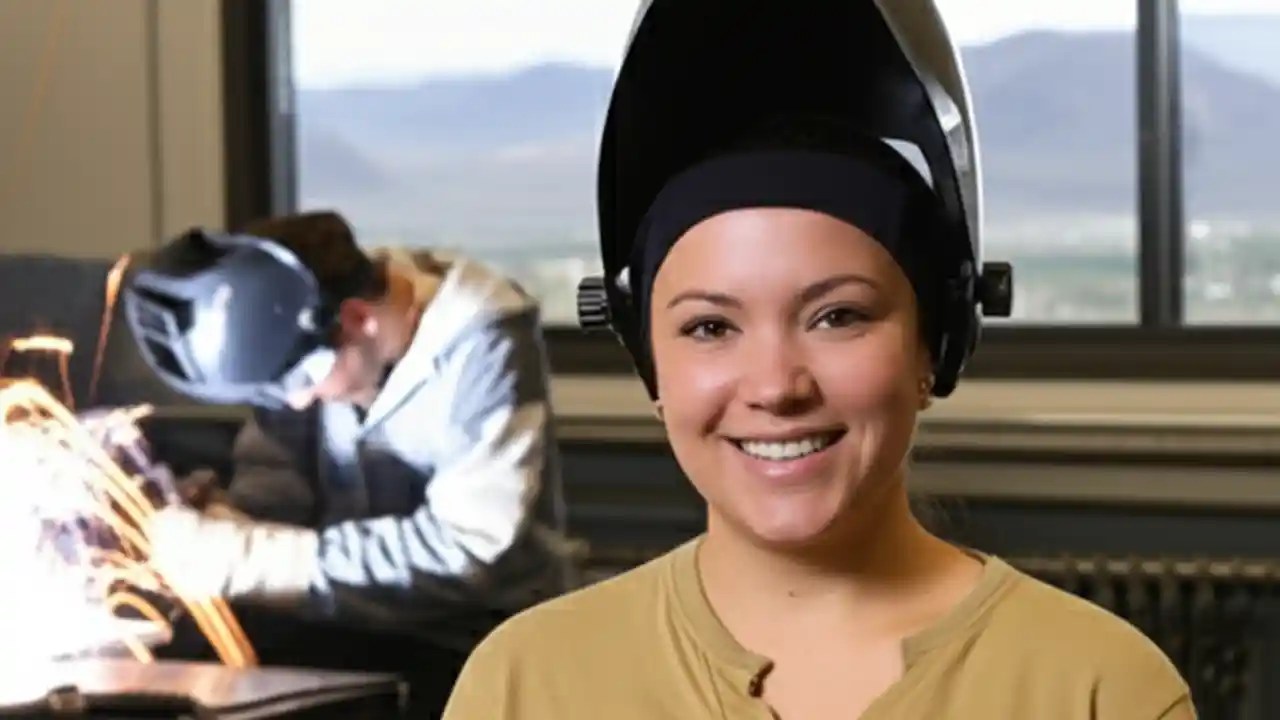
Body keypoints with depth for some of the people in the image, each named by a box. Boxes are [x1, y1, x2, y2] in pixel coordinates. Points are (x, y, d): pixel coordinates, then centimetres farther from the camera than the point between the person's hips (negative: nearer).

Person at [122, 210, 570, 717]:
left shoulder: (486, 342, -19)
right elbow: (274, 479, 4)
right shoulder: (297, 334, -3)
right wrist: (218, 525, -20)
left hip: (472, 634, -5)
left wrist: (248, 558, -29)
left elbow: (464, 547, -25)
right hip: (350, 616, 5)